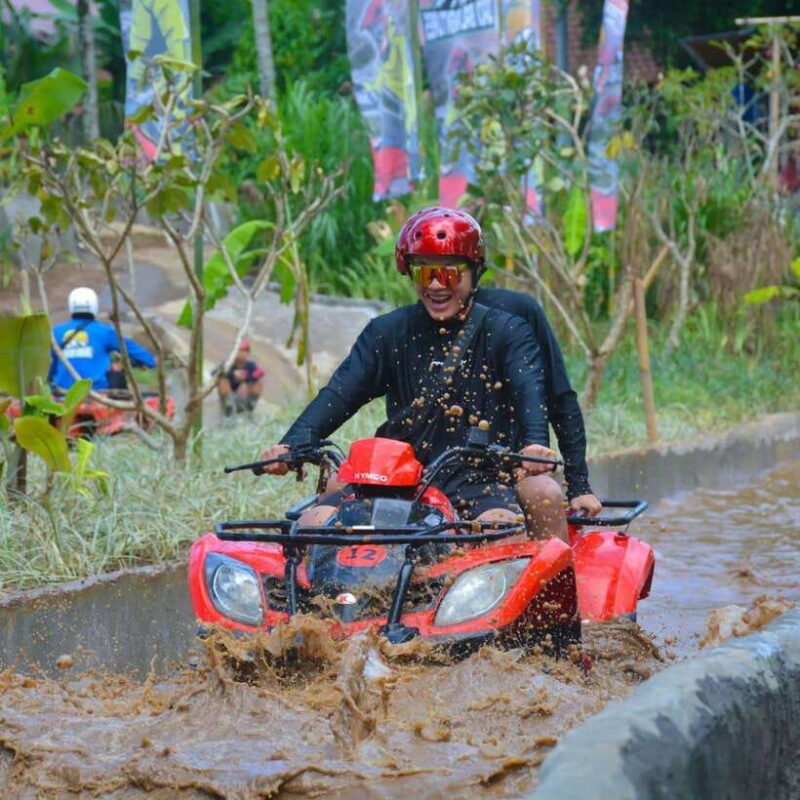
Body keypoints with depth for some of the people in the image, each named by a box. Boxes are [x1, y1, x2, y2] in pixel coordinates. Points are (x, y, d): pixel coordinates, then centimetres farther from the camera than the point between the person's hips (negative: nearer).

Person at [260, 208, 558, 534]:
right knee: (313, 523, -17)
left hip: (478, 480, -3)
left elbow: (529, 390, -15)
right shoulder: (388, 332, 11)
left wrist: (536, 444, -38)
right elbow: (340, 392, -1)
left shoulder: (505, 332, 4)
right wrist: (292, 443, -21)